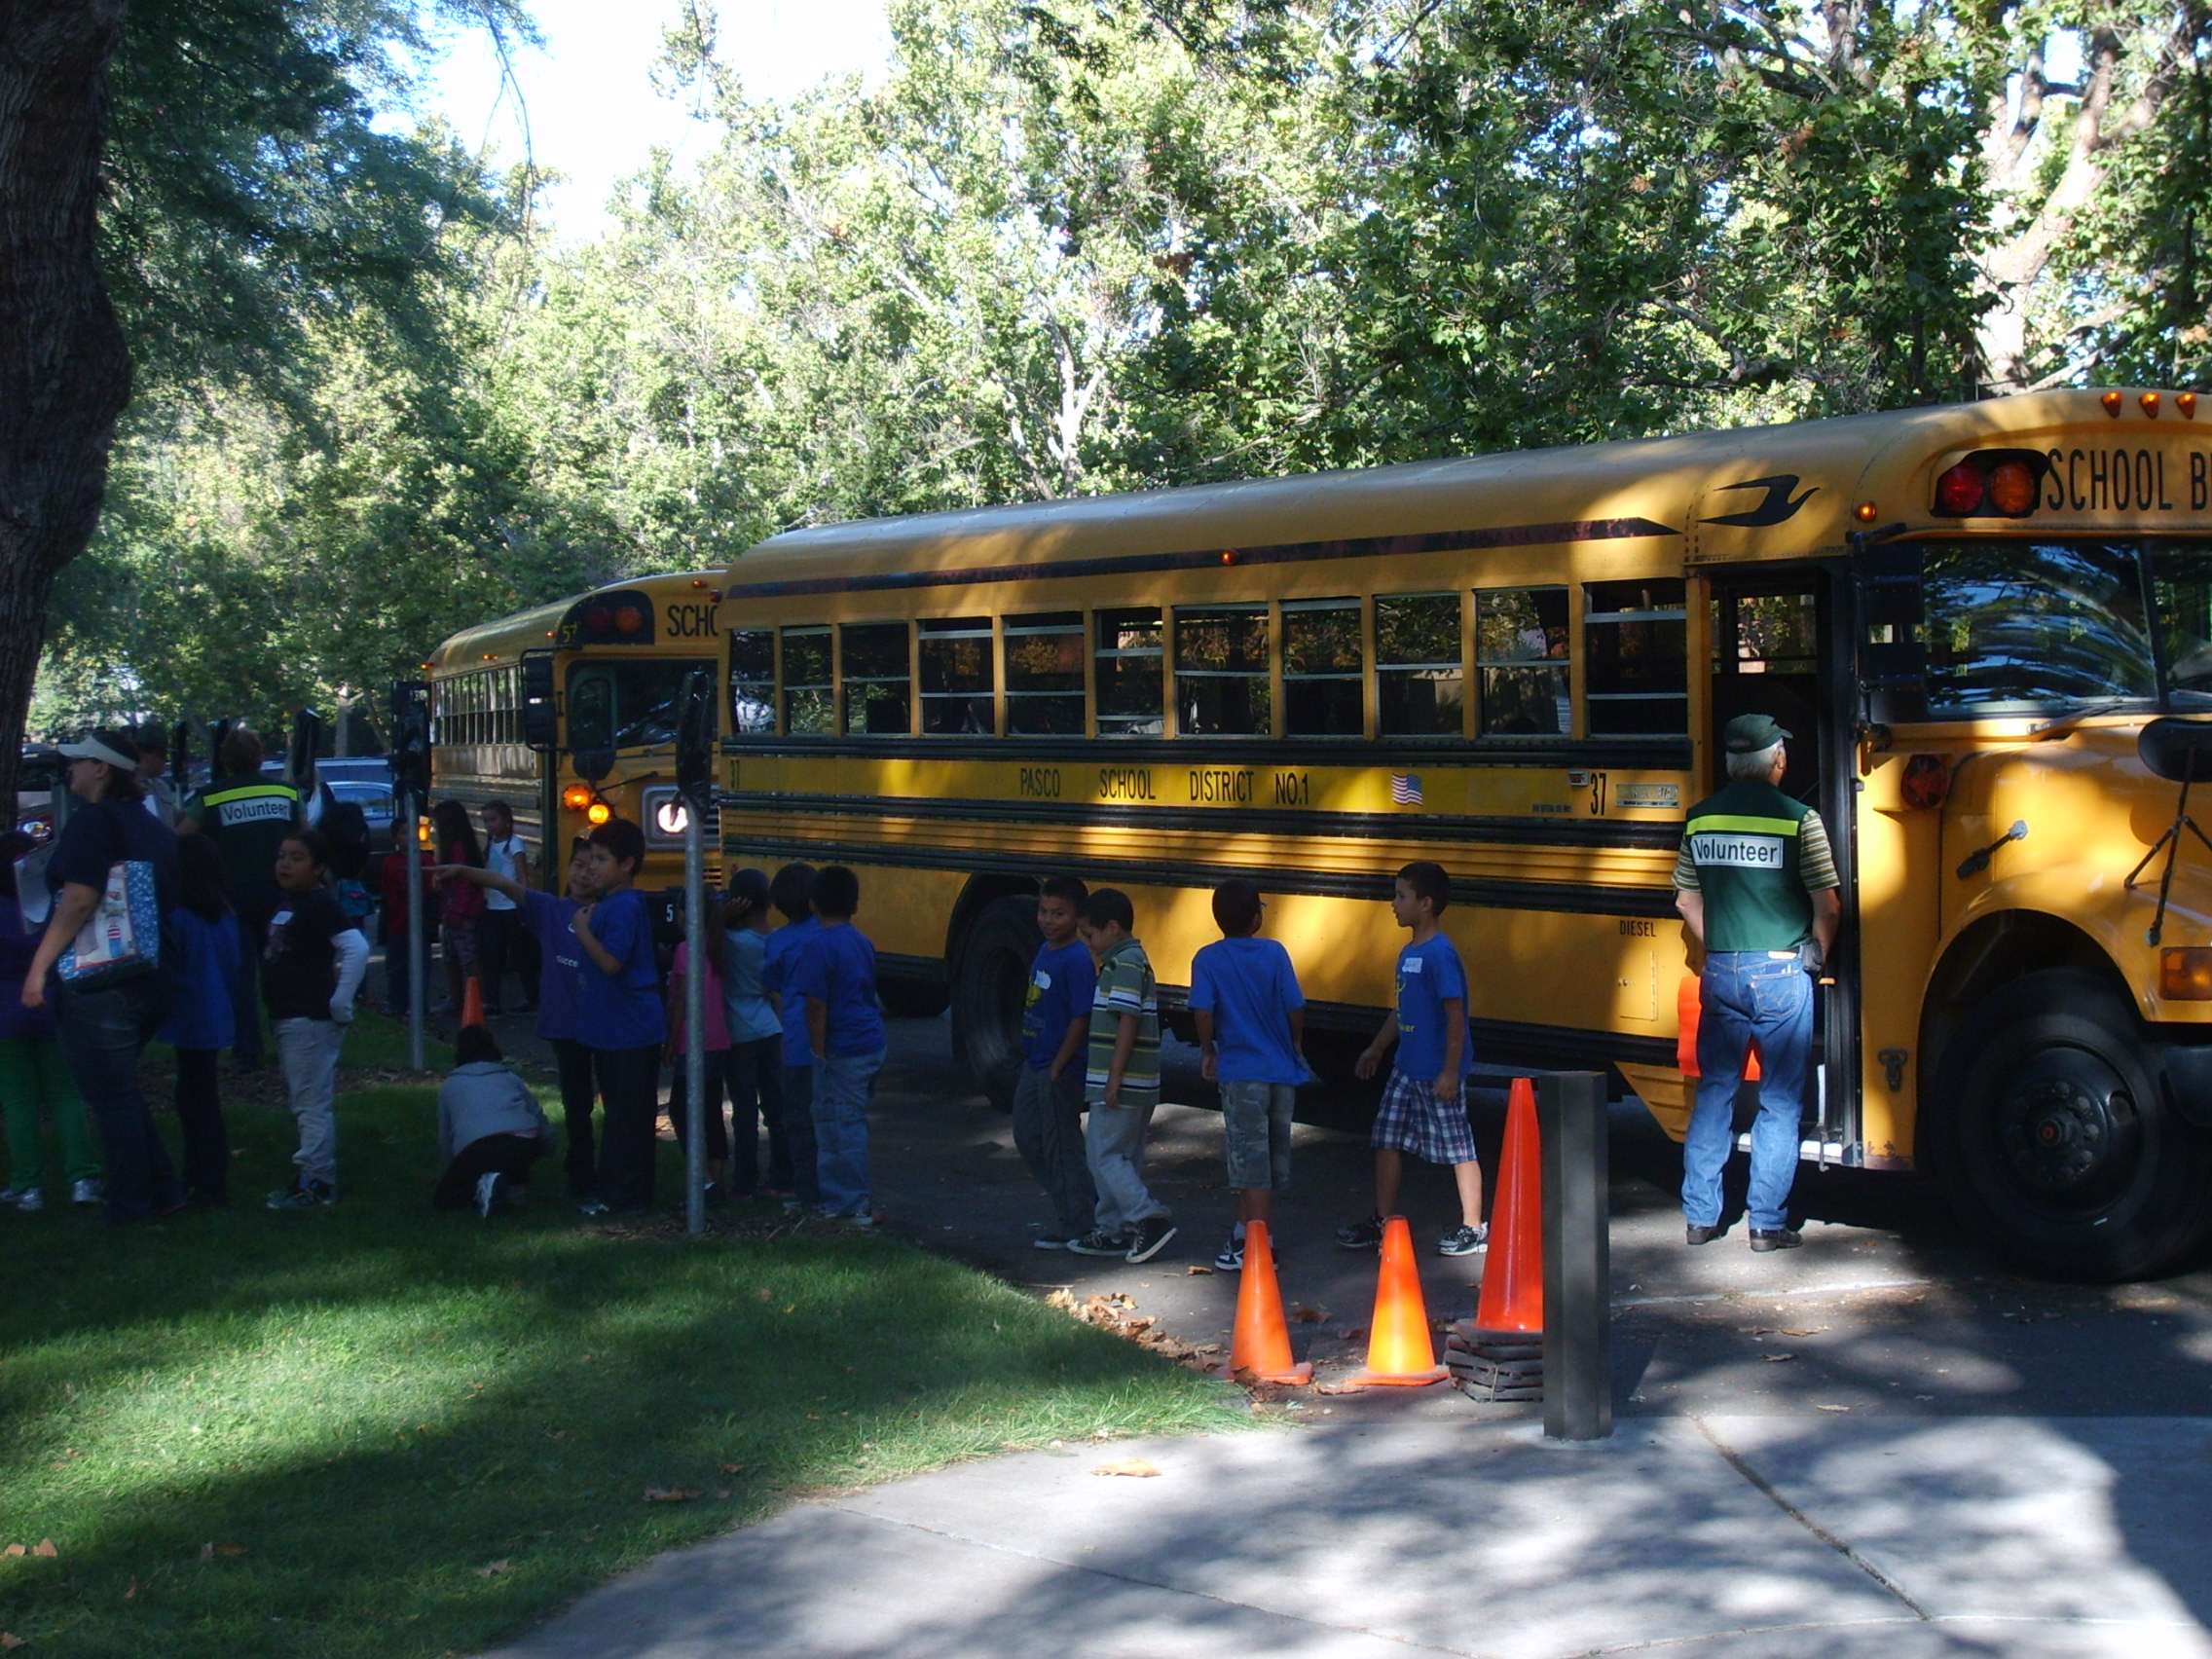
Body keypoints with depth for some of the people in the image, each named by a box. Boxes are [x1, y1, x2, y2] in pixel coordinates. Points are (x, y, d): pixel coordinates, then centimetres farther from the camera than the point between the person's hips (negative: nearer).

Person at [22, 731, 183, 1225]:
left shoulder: (92, 821, -11)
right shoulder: (149, 826, 15)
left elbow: (79, 900, -20)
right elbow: (168, 901, 22)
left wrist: (39, 966, -20)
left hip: (99, 984, -9)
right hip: (153, 977, 9)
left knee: (110, 1097, 0)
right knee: (120, 1092, 20)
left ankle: (129, 1207, 5)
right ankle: (162, 1192, 19)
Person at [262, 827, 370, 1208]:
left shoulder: (318, 904, -15)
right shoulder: (287, 900, 13)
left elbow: (356, 948, -25)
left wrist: (340, 1003, -22)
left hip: (311, 1019, -10)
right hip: (289, 1018, 10)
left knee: (311, 1102, -7)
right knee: (308, 1101, 15)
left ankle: (315, 1183, -3)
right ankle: (319, 1175, 23)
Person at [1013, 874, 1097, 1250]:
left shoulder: (1077, 959, -19)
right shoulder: (1045, 951, 8)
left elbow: (1081, 1020, -21)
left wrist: (1057, 1068, -18)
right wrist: (1029, 1060, 15)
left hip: (1060, 1069, -10)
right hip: (1034, 1064, 10)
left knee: (1061, 1146, 0)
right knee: (1028, 1138, 17)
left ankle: (1075, 1226, 12)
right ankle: (1083, 1203, 28)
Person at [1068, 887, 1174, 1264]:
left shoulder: (1125, 964, -15)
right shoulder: (1130, 960, 16)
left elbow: (1128, 1022, -22)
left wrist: (1115, 1077, -22)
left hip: (1122, 1083, -10)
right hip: (1139, 1085, 10)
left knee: (1105, 1154, -6)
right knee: (1122, 1157, 13)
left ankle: (1150, 1218, -11)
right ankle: (1113, 1230, 19)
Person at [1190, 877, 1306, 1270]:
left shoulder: (1208, 959, -7)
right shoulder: (1275, 953, -2)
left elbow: (1203, 1012, -16)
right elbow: (1295, 1008, -4)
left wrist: (1208, 1052, 1)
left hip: (1240, 1072, -3)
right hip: (1282, 1071, 3)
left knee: (1250, 1159, -1)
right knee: (1272, 1154, 16)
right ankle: (1247, 1229, 27)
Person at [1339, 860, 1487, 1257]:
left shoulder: (1440, 953, -19)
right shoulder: (1409, 952, 9)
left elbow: (1456, 1015, -20)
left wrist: (1450, 1071, -21)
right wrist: (1376, 1048, 26)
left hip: (1437, 1073, -9)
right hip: (1406, 1068, 9)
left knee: (1458, 1148, 2)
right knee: (1387, 1141, 12)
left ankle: (1474, 1230, 11)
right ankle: (1383, 1223, 22)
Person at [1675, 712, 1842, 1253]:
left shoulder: (1700, 818, 6)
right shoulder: (1797, 818, -8)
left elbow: (1687, 901, 12)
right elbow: (1827, 907, -7)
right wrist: (1814, 959, 9)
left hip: (1719, 973, 4)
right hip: (1780, 973, -4)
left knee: (1713, 1092, 13)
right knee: (1780, 1101, 4)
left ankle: (1700, 1217, 14)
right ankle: (1768, 1224, 4)